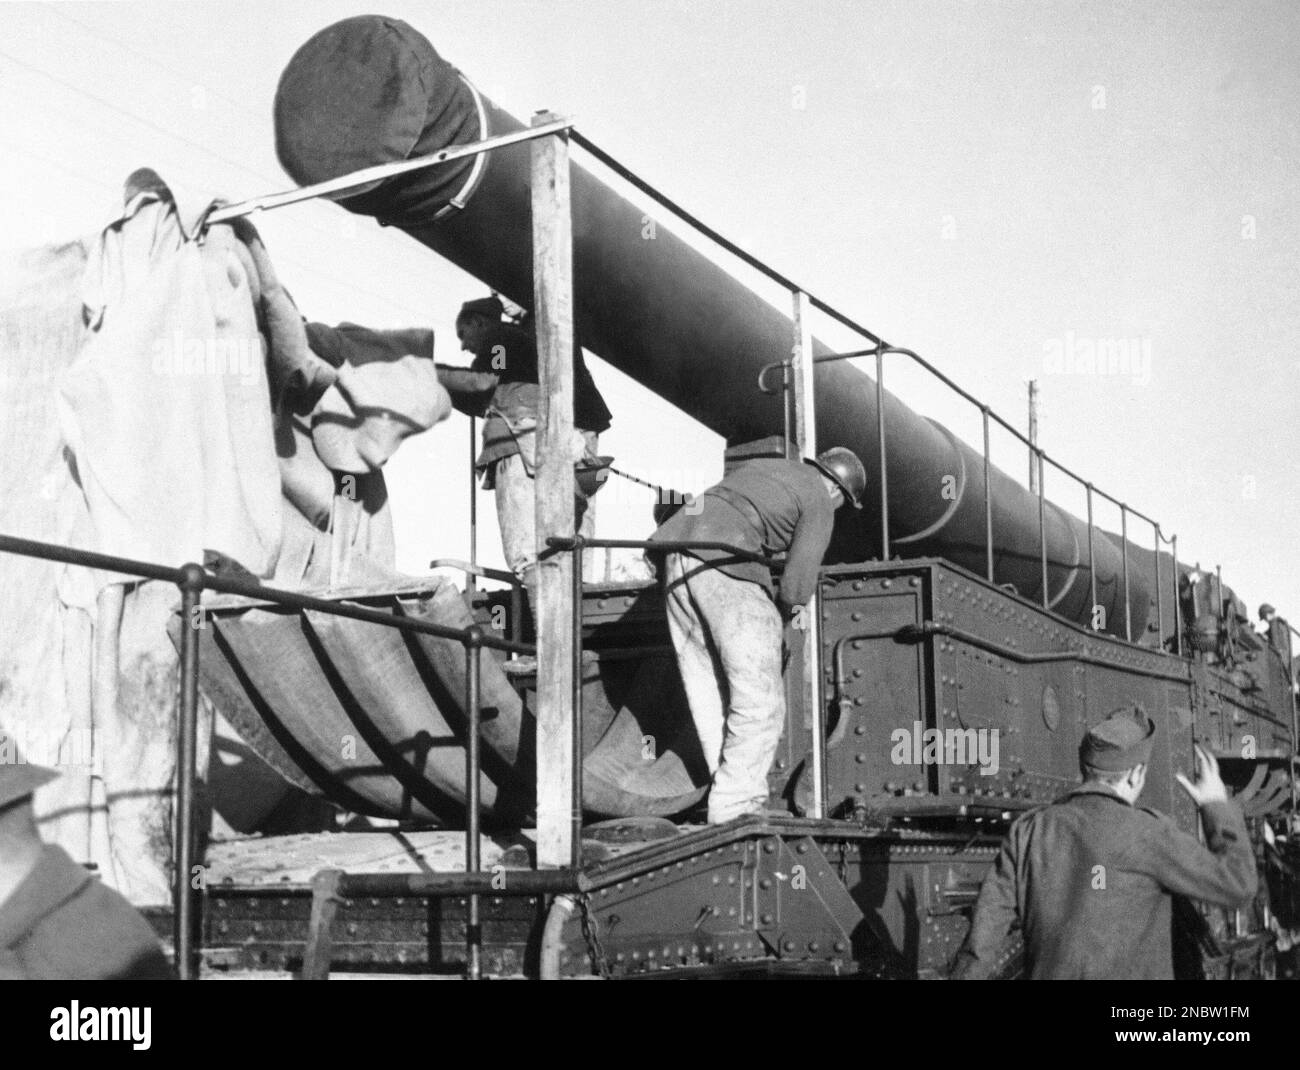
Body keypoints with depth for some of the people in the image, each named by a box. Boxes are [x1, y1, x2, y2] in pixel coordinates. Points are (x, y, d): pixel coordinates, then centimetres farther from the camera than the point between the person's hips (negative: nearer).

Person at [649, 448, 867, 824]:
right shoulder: (818, 502, 7)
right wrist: (787, 607, 18)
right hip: (728, 567, -8)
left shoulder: (756, 466, 30)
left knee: (710, 696, 10)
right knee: (760, 703, -2)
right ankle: (733, 807, -5)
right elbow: (797, 582, -4)